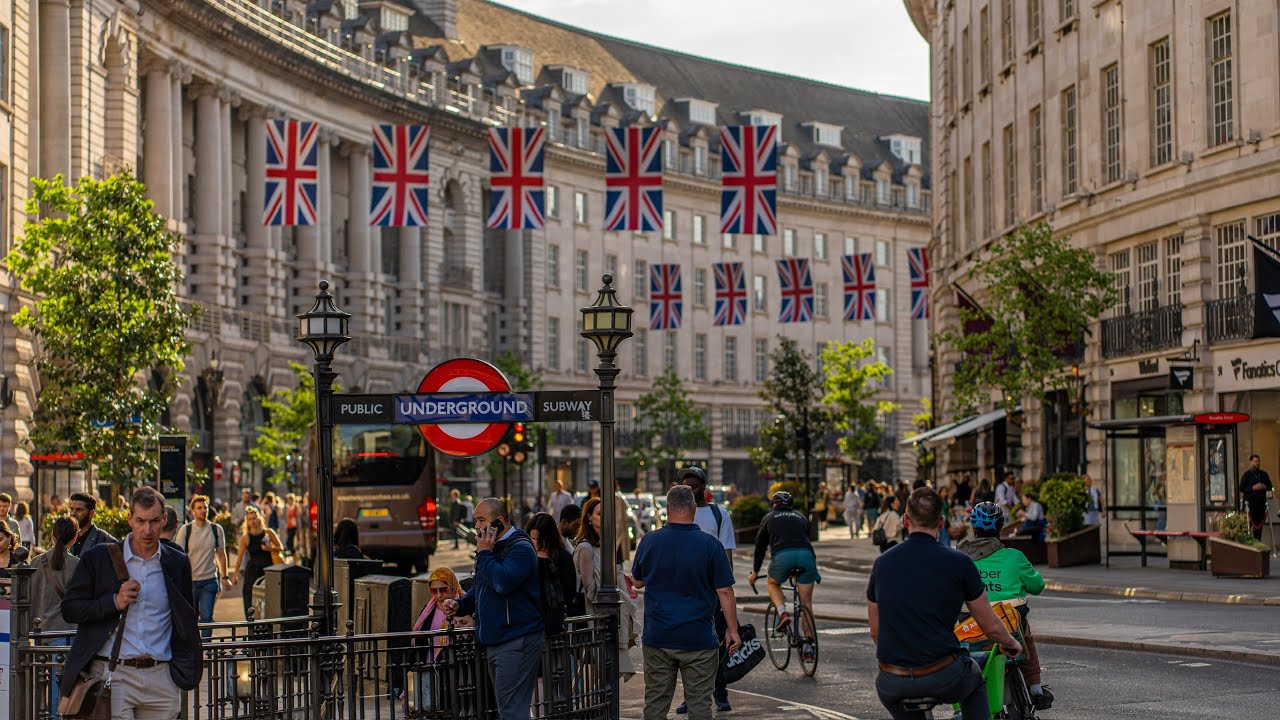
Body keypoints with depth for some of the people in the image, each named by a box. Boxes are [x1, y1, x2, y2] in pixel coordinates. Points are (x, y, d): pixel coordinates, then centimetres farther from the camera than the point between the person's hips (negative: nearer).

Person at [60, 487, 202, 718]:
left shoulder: (177, 564, 11)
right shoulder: (98, 558, 4)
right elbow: (69, 609, 3)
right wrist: (115, 602, -10)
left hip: (161, 679, 3)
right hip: (112, 674, -2)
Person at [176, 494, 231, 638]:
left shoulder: (216, 529, 2)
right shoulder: (185, 530, -4)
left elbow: (221, 554, 11)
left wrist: (225, 577, 9)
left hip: (210, 580, 0)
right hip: (190, 580, 0)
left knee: (206, 616, -7)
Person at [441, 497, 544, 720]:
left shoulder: (521, 549, -13)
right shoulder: (493, 546, 17)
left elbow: (503, 582, -30)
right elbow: (481, 588, 27)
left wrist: (484, 554, -16)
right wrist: (460, 605, 8)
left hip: (517, 642, -10)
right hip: (495, 641, 10)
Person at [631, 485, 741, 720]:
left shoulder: (649, 541, -1)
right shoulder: (709, 544, -8)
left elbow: (637, 581, 15)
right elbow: (724, 592, -8)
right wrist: (733, 630, 0)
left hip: (657, 637, 2)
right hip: (699, 639, -2)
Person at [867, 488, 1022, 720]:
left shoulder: (882, 563, 4)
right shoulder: (959, 563, -4)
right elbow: (991, 626, 5)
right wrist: (1011, 644, 26)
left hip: (893, 685, 1)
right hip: (944, 679, -1)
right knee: (974, 679, 32)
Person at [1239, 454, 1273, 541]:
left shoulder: (1264, 474, 14)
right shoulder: (1246, 475, 0)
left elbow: (1270, 486, 18)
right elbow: (1242, 488, -5)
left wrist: (1264, 487, -4)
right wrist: (1253, 488, -15)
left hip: (1261, 502, 4)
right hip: (1250, 503, -4)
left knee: (1260, 524, 4)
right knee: (1249, 524, -7)